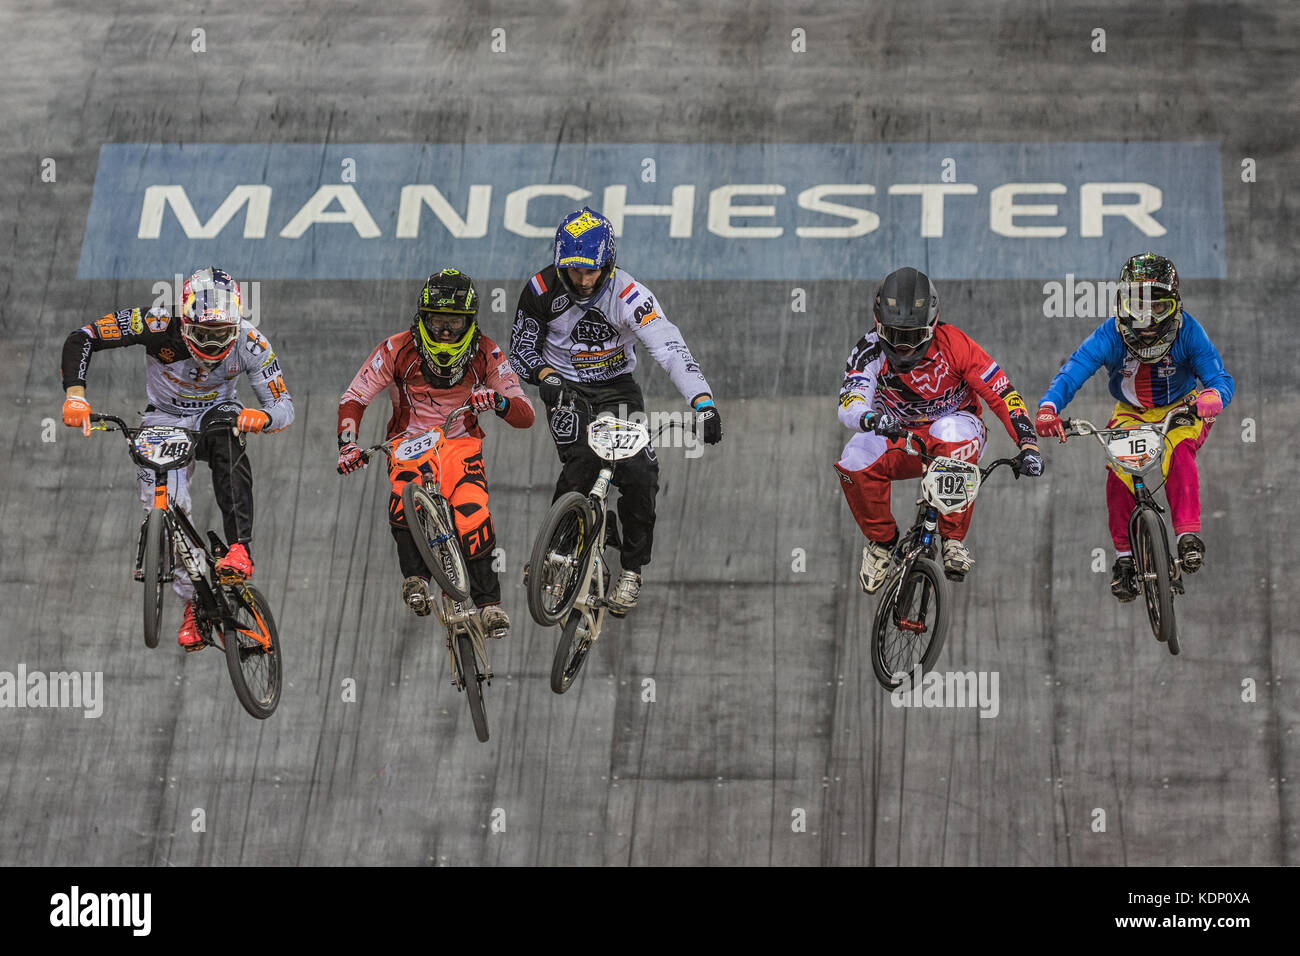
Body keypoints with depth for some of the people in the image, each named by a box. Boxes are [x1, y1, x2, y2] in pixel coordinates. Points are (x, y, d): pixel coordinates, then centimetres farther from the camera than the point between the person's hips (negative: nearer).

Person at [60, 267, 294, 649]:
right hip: (165, 420, 0)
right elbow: (81, 338, -23)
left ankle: (240, 549, -42)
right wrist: (75, 395, -36)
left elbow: (284, 407, -19)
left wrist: (262, 416, -43)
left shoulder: (250, 343, -24)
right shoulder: (160, 327, -28)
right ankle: (194, 602, 4)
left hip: (215, 415, 0)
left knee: (226, 436, -37)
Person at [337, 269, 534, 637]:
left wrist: (499, 402, -33)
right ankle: (415, 578, -17)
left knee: (473, 515, -26)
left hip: (460, 444, 0)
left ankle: (489, 603, -17)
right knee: (404, 504, -34)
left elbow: (526, 415, -10)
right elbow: (352, 400, -6)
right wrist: (347, 445, -24)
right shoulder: (397, 350, -10)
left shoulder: (485, 354, -7)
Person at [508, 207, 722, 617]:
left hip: (617, 386, 0)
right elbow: (521, 345, -4)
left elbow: (671, 349, -32)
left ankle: (632, 570, 3)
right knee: (582, 461, -27)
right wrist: (544, 375, -25)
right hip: (566, 387, 0)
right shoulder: (543, 290, -17)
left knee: (640, 475, -16)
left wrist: (703, 402, -44)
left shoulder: (629, 295, -23)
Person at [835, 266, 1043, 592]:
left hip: (952, 428, -2)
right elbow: (849, 406, -31)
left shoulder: (953, 344, -20)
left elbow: (1001, 393, -18)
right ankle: (881, 541, -2)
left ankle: (954, 539, -26)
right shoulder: (870, 351, -17)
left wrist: (1027, 445, -29)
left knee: (952, 432, -39)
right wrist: (871, 419, -55)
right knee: (856, 461, -30)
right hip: (898, 437, 2)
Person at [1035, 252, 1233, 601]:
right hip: (1131, 414, 1)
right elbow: (1073, 371, -30)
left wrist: (1213, 396, -52)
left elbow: (1220, 378, -26)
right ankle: (1124, 556, -8)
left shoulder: (1188, 332, -22)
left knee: (1179, 454, -34)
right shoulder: (1111, 334, -22)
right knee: (1119, 473, -24)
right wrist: (1049, 407, -50)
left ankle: (1189, 536, -31)